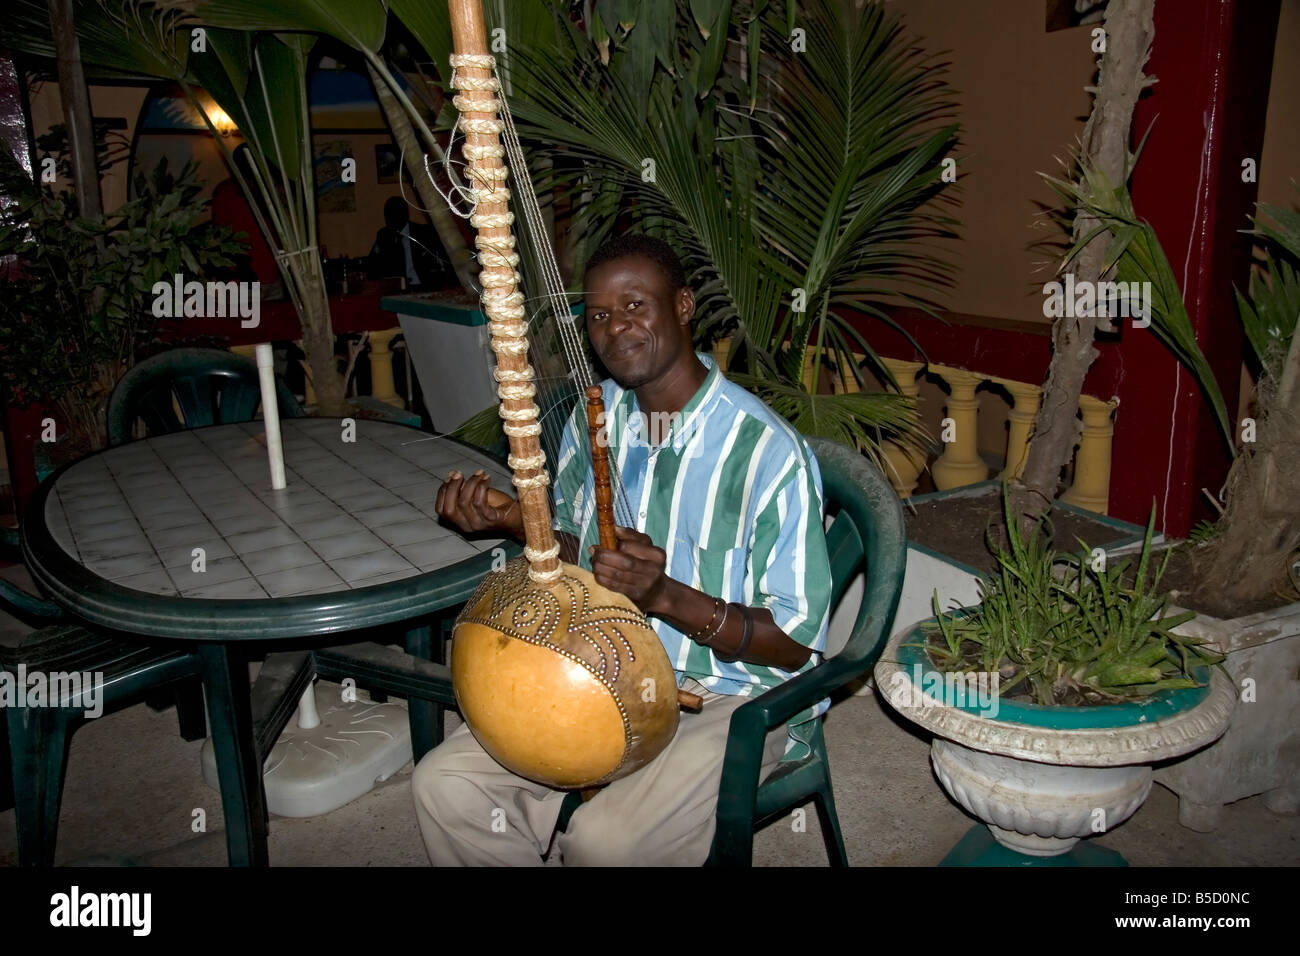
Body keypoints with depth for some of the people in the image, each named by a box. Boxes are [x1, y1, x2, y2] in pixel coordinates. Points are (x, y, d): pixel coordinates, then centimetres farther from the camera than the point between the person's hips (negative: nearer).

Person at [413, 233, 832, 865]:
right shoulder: (595, 418, 1)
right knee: (444, 784, -9)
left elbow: (796, 642, -17)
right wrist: (513, 521, -6)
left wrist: (665, 595, -30)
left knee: (604, 838, -28)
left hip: (737, 697, -5)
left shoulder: (767, 450, -20)